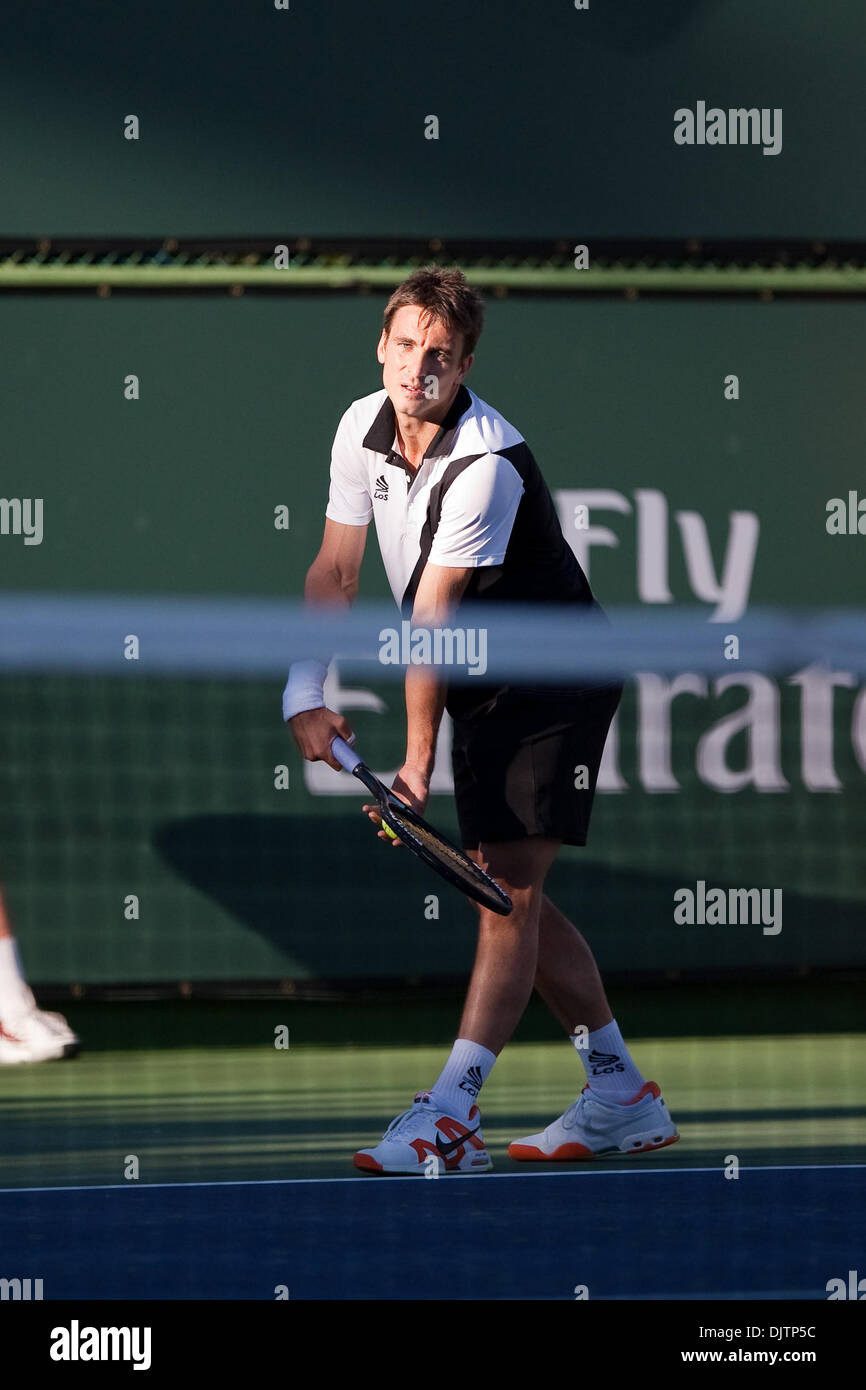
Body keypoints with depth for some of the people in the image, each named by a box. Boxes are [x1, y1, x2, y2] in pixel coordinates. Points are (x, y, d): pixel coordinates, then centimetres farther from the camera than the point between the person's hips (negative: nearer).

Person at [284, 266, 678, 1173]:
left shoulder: (486, 466, -27)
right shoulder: (361, 428, -3)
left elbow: (433, 620, -28)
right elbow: (335, 570, 4)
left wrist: (419, 762, -24)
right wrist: (305, 692, -7)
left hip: (555, 681, -8)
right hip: (480, 689, 8)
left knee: (509, 891, -14)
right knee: (510, 895, 9)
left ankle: (449, 1117, -21)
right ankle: (621, 1096, 18)